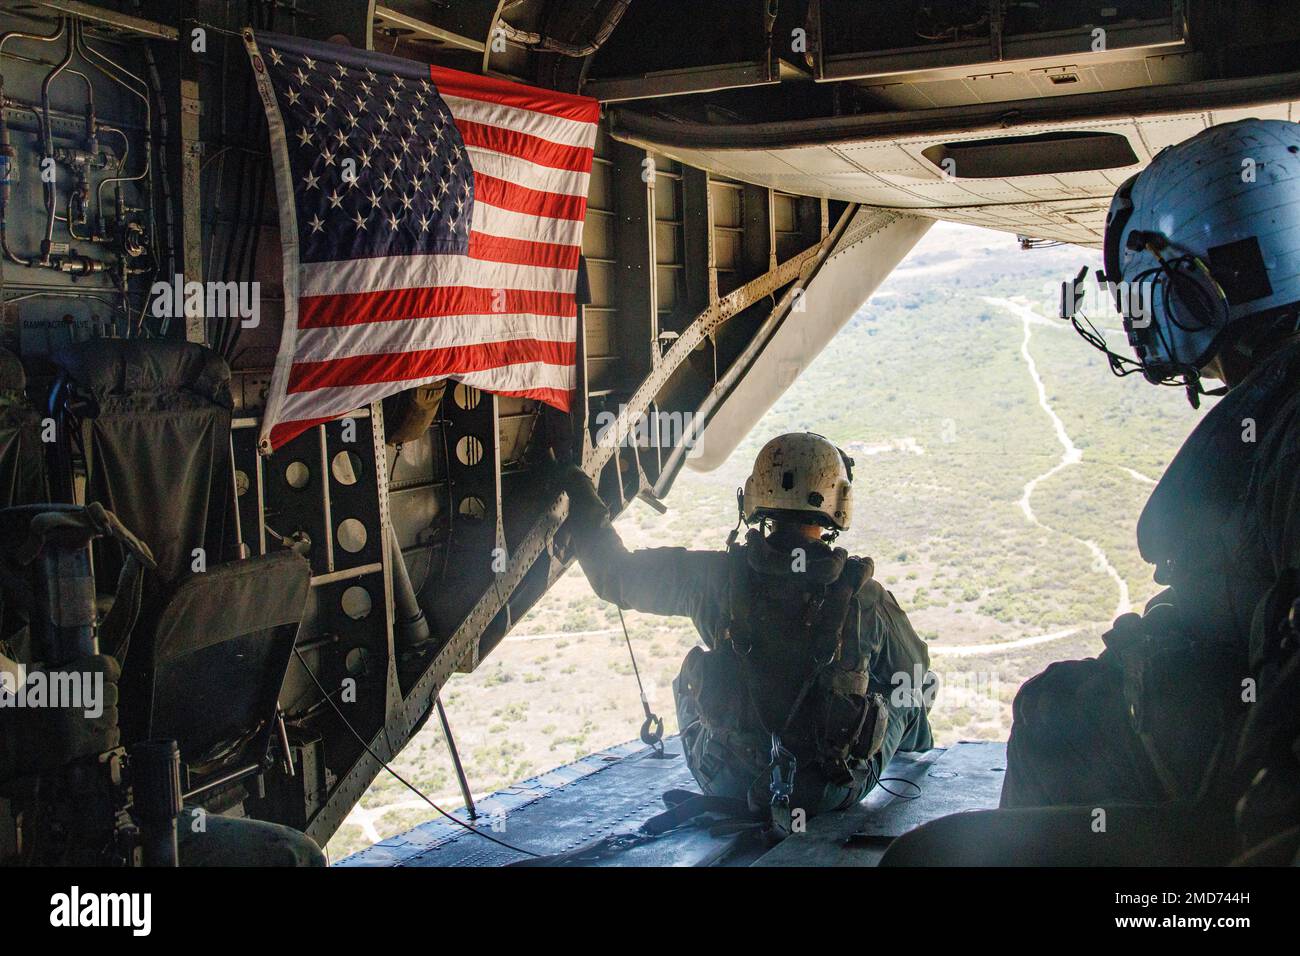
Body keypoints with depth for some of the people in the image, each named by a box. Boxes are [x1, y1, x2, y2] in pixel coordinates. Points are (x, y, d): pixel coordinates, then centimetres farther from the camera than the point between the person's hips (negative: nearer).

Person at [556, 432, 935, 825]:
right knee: (913, 693, 25)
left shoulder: (718, 575, -16)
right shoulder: (866, 597, -16)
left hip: (728, 783, 1)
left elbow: (617, 576, -2)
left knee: (689, 678, 30)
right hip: (834, 791, -1)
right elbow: (915, 678, 2)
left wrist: (583, 509, 15)